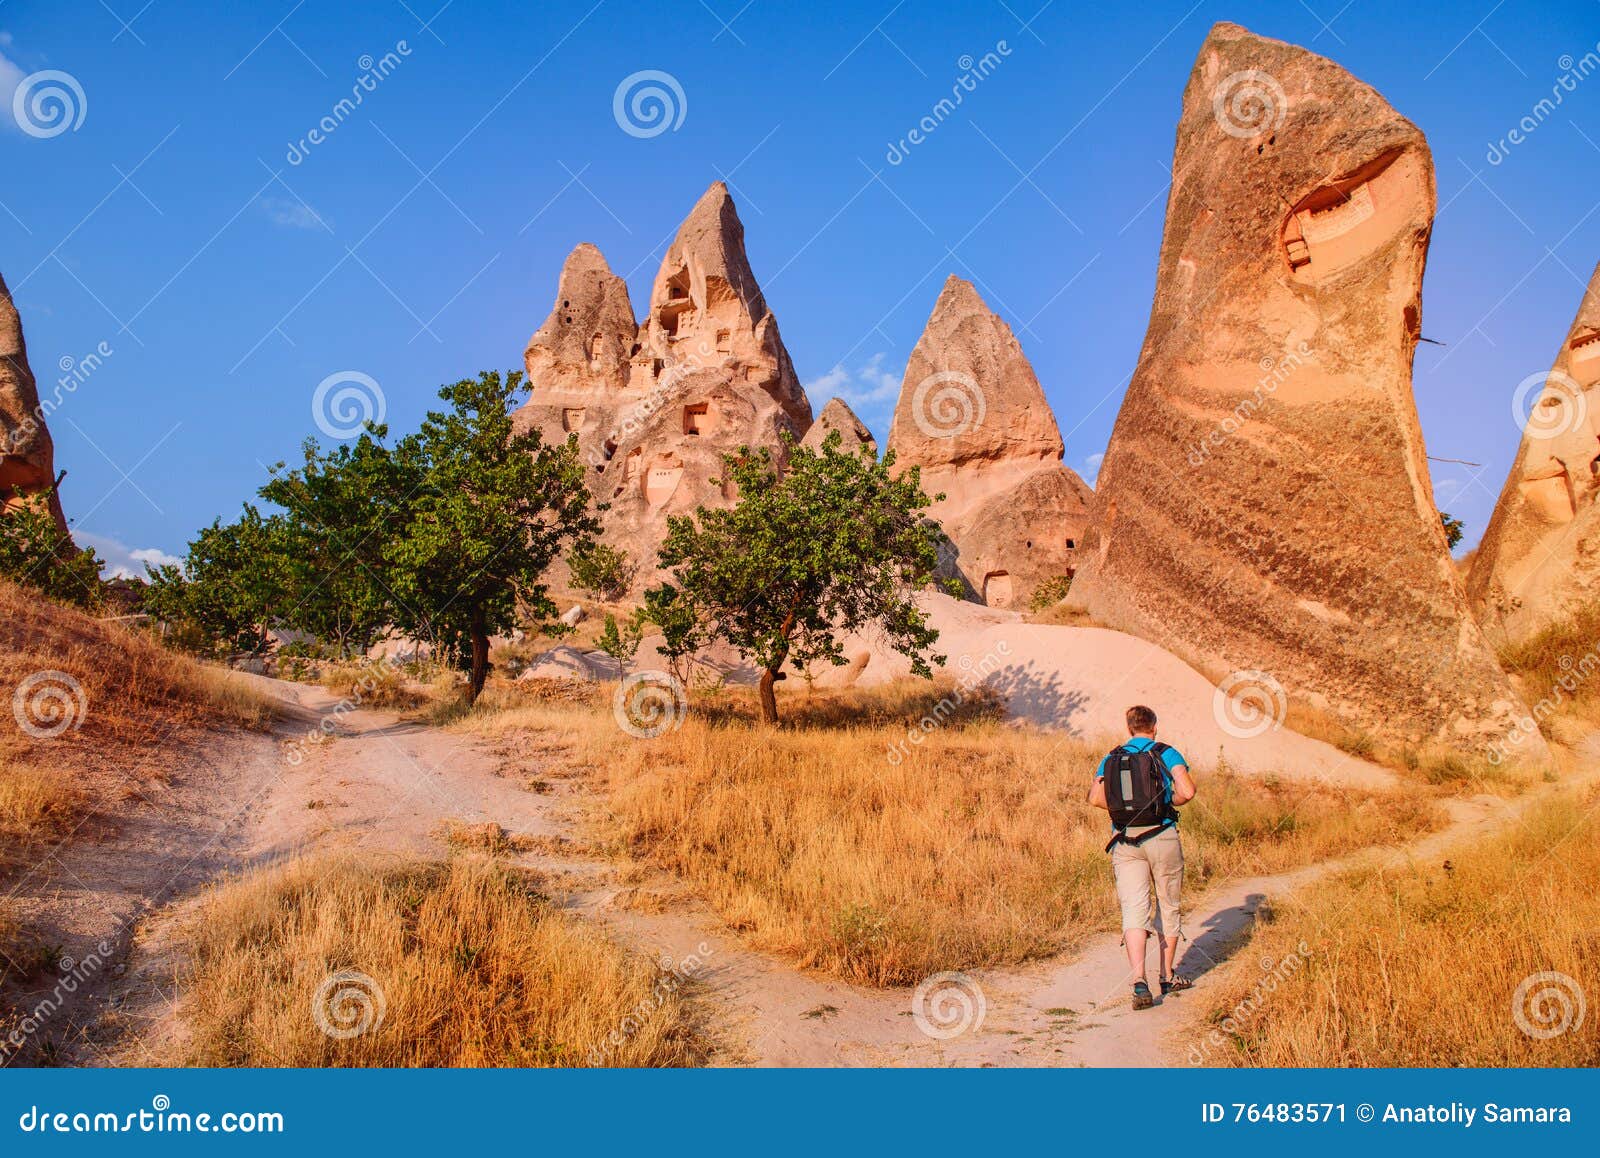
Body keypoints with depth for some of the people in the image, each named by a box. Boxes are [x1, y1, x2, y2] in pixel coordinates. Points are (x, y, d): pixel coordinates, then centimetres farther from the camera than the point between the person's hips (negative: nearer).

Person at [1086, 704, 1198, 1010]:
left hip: (1125, 842, 2)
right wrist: (1170, 803, 9)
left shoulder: (1111, 758, 9)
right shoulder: (1166, 754, 1)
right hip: (1162, 837, -2)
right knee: (1167, 907, 15)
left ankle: (1139, 982, -19)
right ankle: (1168, 978, 24)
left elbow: (1095, 797, -2)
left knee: (1134, 910, -3)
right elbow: (1187, 791, -12)